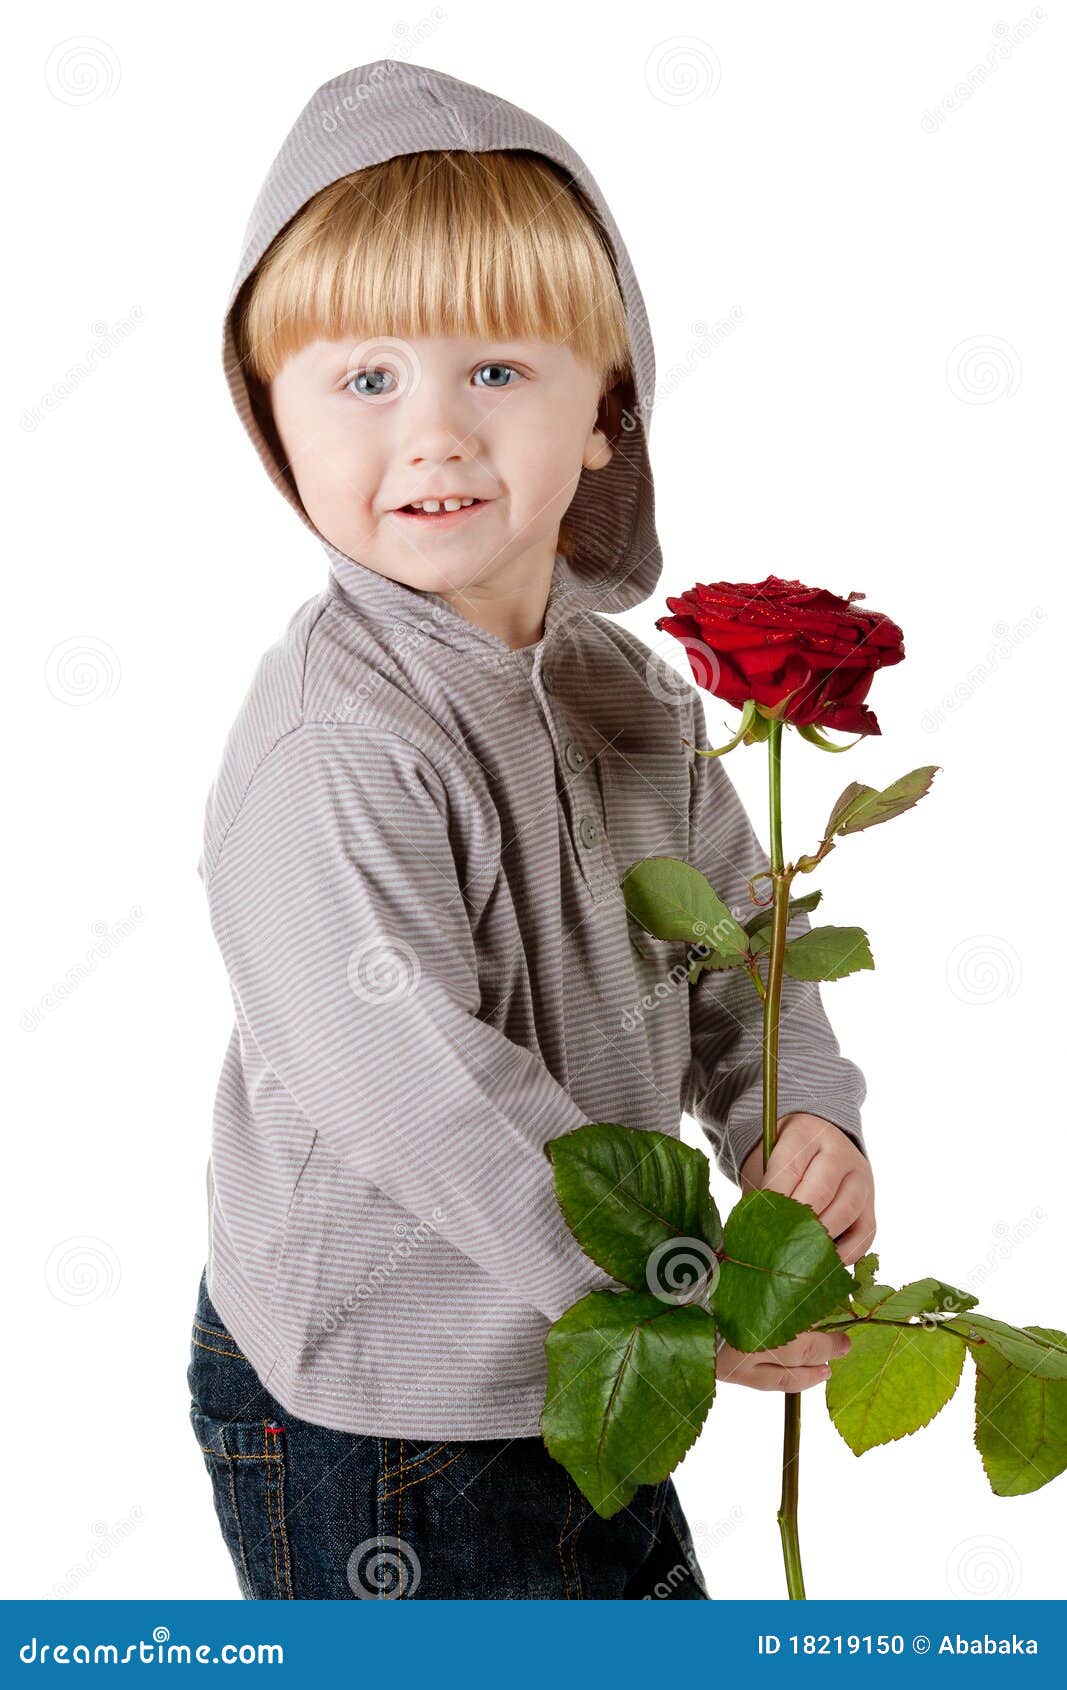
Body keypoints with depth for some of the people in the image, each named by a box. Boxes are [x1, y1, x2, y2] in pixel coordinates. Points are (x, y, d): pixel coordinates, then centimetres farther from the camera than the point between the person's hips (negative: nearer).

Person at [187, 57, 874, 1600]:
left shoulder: (630, 694, 0)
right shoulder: (333, 748, -27)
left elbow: (740, 945, 8)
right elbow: (421, 1095, -31)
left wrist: (800, 1117, -11)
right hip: (369, 1425, -7)